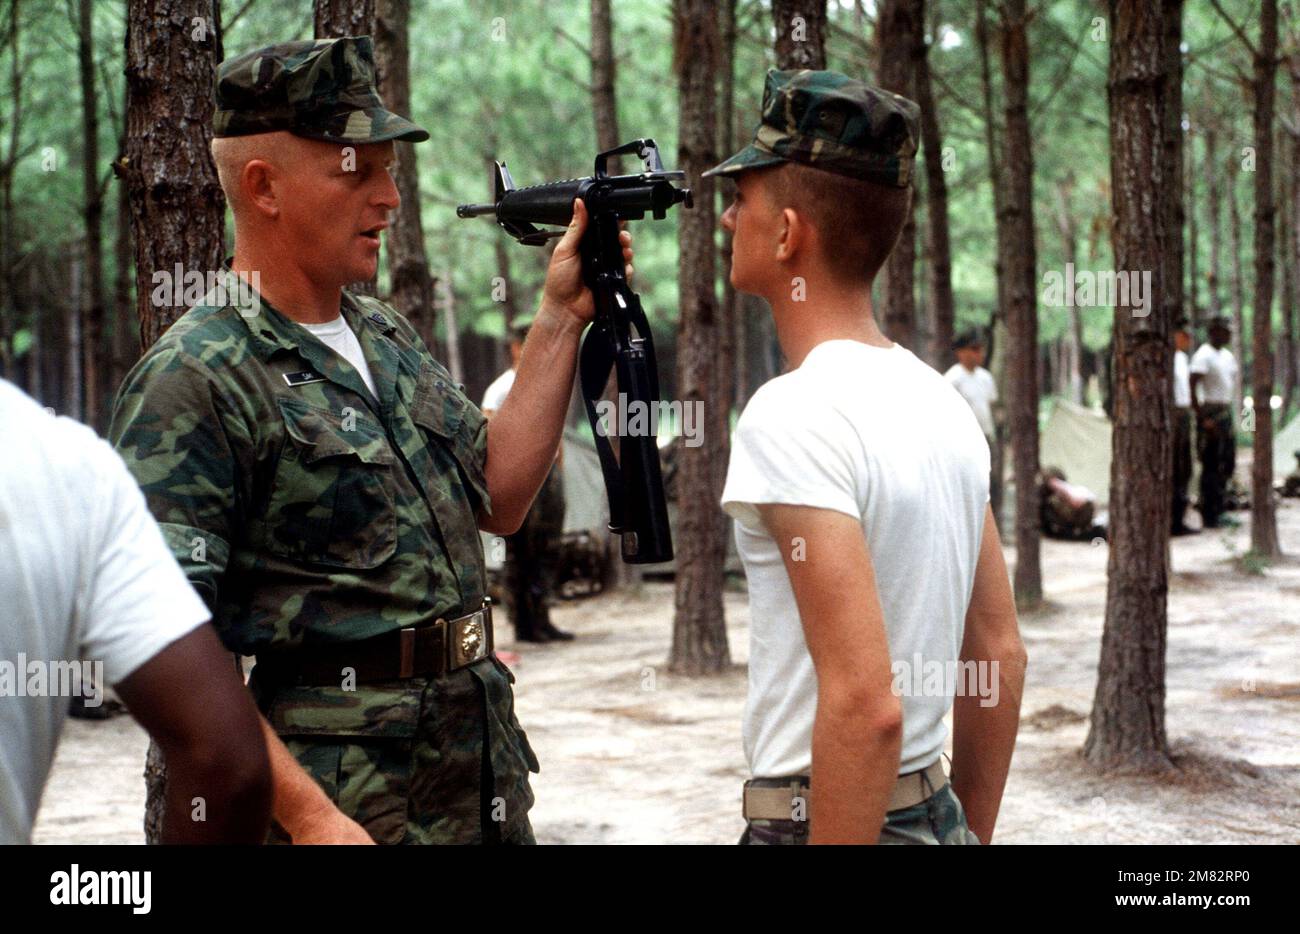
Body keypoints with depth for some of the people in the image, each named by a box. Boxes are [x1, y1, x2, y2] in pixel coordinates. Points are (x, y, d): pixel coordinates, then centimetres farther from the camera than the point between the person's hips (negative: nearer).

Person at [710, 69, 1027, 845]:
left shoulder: (793, 416, -19)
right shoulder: (941, 402, 6)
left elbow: (865, 703, -25)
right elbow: (1001, 657, 11)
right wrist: (968, 829, 18)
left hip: (822, 819, -8)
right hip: (936, 813, 8)